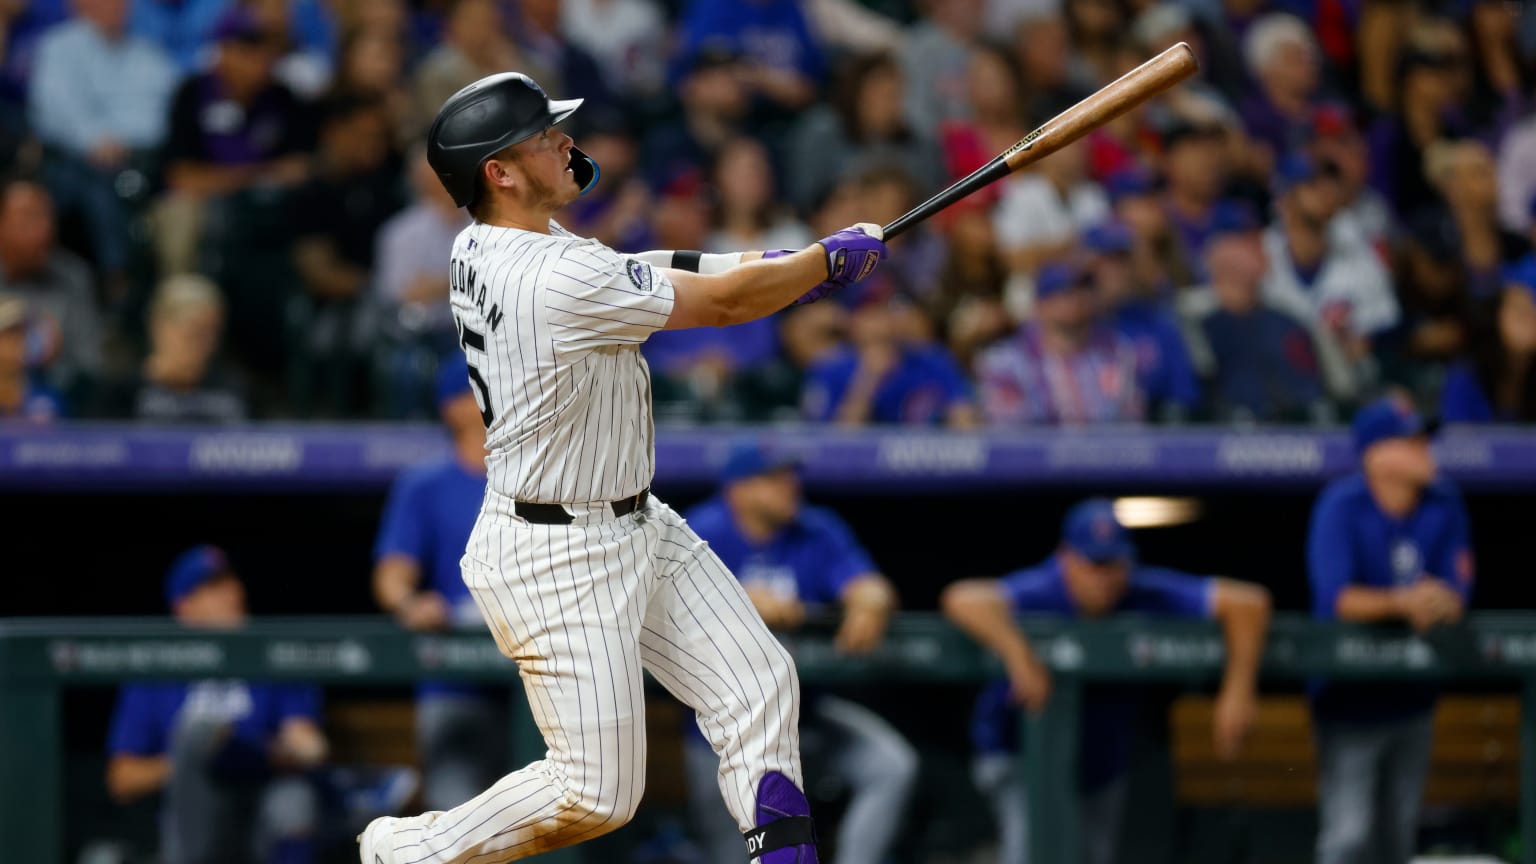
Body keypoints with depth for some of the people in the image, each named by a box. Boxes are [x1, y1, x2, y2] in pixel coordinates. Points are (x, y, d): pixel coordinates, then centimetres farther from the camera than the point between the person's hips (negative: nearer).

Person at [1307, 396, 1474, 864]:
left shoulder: (1444, 505, -1)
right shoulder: (1340, 506, -14)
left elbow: (1456, 593, -2)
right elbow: (1336, 598, -22)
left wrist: (1432, 605, -26)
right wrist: (1401, 602, -37)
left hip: (1412, 697, 5)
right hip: (1350, 698, -5)